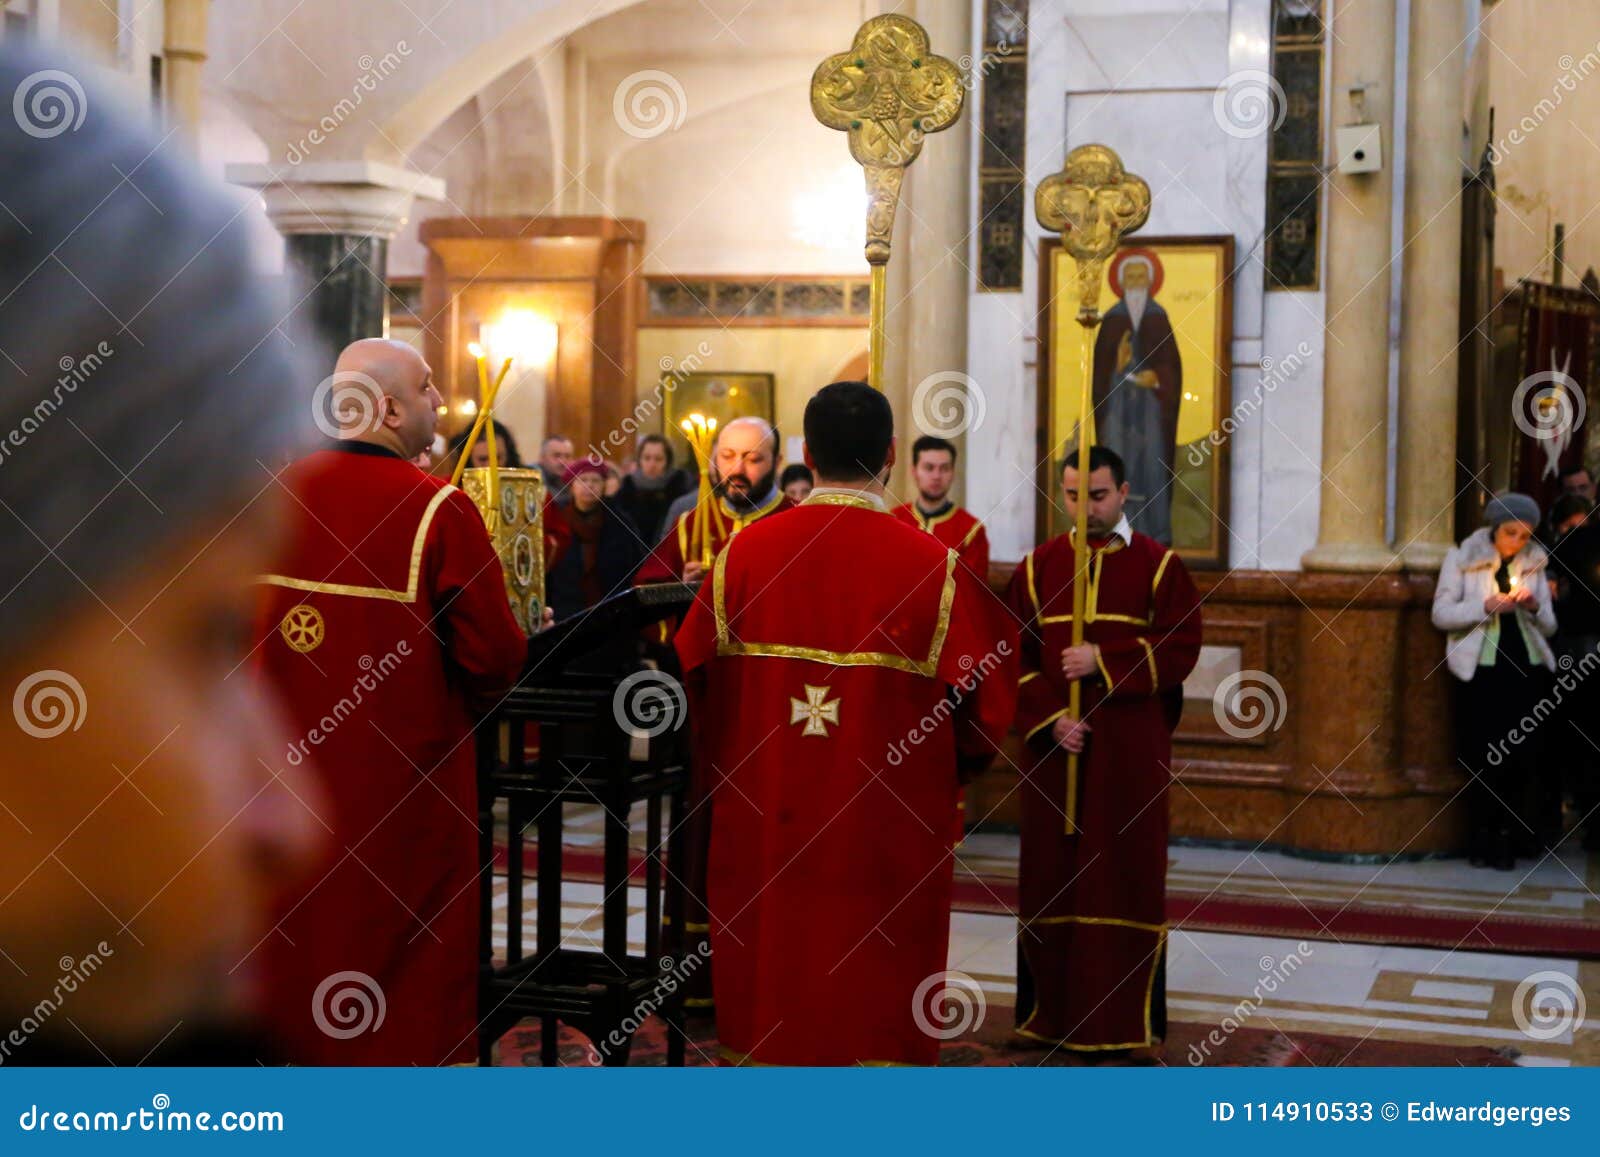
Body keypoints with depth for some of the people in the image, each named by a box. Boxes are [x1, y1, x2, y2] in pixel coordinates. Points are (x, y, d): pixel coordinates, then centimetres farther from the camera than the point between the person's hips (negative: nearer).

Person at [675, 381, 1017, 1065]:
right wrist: (948, 769, 12)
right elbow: (984, 698, -8)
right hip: (887, 829, -2)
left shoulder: (745, 552, -4)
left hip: (762, 822, 3)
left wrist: (718, 777, 16)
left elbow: (694, 676, 0)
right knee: (875, 1009, 7)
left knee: (767, 996, 15)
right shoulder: (932, 566, -11)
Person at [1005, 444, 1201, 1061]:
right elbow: (1017, 657, 3)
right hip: (1054, 746, 2)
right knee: (1052, 876, 4)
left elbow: (1181, 648, -6)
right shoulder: (1038, 566, 8)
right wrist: (1049, 719, -11)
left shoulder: (1159, 565, 2)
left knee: (1126, 879, 0)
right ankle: (1054, 1012, 14)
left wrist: (1104, 661, -15)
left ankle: (1127, 1025, 6)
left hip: (1131, 749, -2)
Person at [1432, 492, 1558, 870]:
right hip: (1481, 670, -3)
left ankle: (1506, 840, 9)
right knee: (1483, 757, -5)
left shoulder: (1534, 563, 13)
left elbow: (1549, 627, 15)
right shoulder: (1462, 557, 4)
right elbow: (1441, 614, -2)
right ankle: (1482, 838, 9)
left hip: (1526, 669, 3)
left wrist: (1534, 607, -6)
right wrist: (1485, 606, -16)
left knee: (1522, 756, -2)